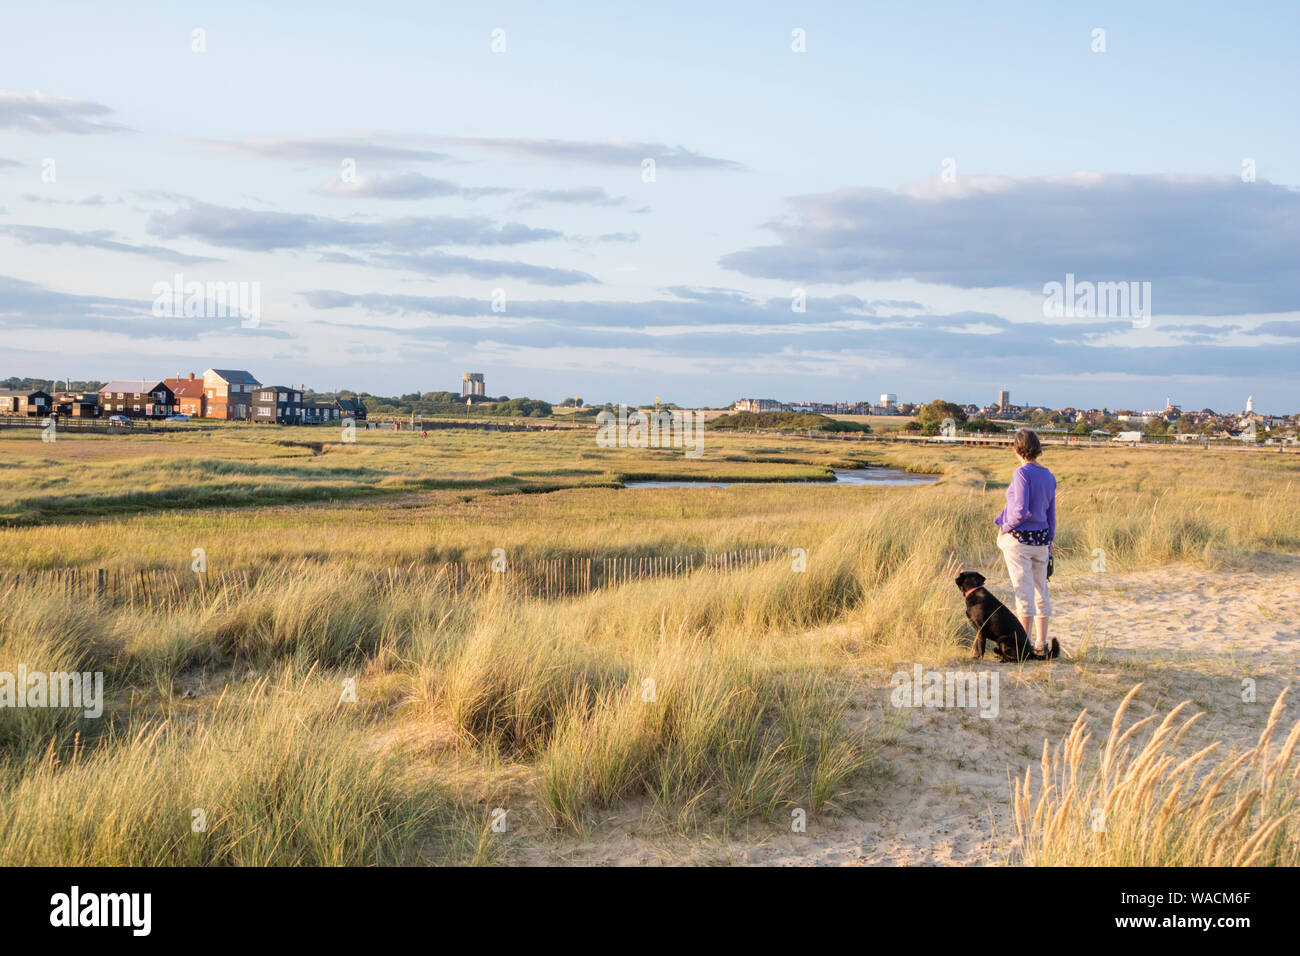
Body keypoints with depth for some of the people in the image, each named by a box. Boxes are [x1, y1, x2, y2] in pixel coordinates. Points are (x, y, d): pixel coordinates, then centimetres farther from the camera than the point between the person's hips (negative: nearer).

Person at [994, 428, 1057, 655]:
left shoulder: (1022, 473, -14)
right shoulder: (1049, 476, 7)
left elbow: (1021, 511, -22)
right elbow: (1051, 515, 12)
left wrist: (1006, 527, -6)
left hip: (1019, 538, -6)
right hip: (1041, 539, 6)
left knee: (1024, 593, -4)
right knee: (1041, 592, 12)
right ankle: (1041, 643, 16)